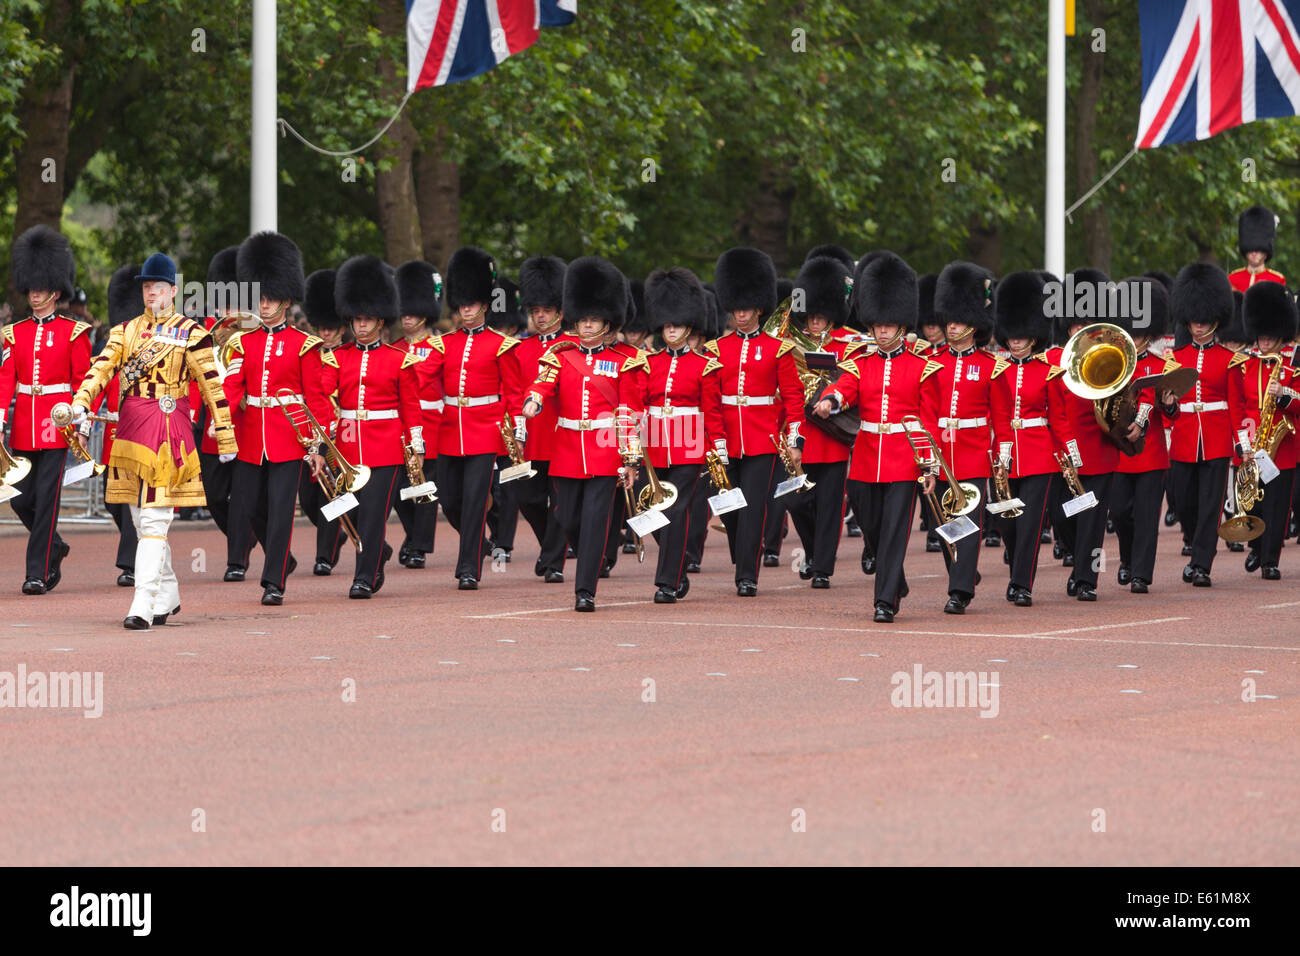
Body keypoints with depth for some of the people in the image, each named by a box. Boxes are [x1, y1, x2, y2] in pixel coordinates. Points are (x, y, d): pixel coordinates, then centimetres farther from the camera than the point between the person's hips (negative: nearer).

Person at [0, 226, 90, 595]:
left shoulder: (73, 332, 1)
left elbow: (82, 381, -1)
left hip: (56, 422, -4)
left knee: (46, 497, -7)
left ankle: (38, 572, -4)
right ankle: (54, 549, 28)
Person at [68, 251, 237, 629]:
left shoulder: (190, 332, -1)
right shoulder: (126, 330, 12)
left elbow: (212, 385, -1)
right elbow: (101, 367, -1)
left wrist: (226, 439, -2)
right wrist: (81, 402, -19)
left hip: (167, 425, -6)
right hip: (130, 427, 6)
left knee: (153, 517, -12)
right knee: (142, 517, 12)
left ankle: (143, 606, -17)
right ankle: (168, 595, 27)